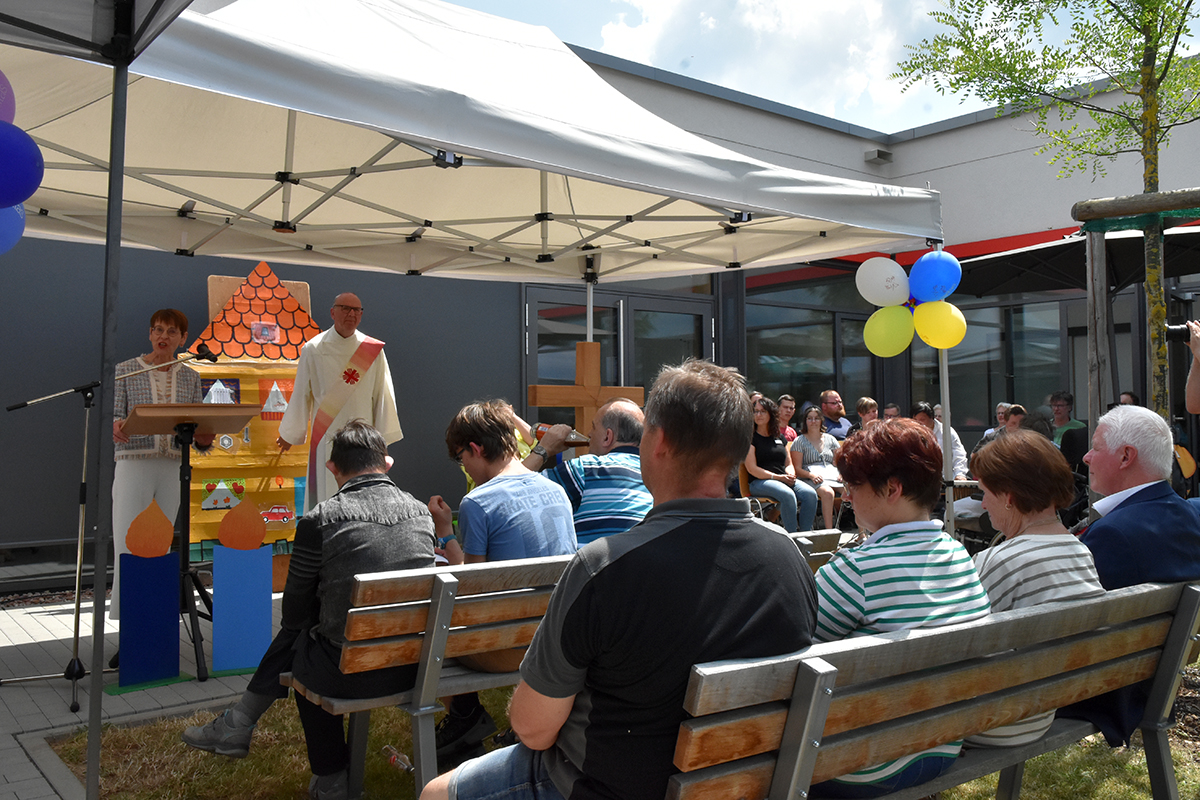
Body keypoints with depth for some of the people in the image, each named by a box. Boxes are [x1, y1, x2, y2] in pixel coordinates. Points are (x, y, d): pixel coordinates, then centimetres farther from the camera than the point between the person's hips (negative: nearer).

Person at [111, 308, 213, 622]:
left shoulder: (190, 378, 12)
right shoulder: (126, 370, 4)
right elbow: (114, 416, -3)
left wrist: (203, 439, -11)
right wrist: (116, 427, -26)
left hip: (174, 468, 3)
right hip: (134, 464, -2)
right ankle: (124, 612, 1)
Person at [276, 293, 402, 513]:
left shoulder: (373, 351, 3)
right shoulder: (314, 349, 1)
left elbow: (382, 396, 5)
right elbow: (301, 395, 9)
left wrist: (382, 438, 5)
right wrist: (290, 434, 18)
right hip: (326, 437, -1)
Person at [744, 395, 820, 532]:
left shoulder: (780, 437, 21)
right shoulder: (751, 438, 2)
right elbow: (752, 468, -7)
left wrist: (791, 474, -3)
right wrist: (778, 477, -14)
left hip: (784, 480, 6)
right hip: (759, 482, -6)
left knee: (810, 493, -22)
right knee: (788, 494, -35)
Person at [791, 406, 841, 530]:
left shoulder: (830, 439, 23)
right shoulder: (799, 441, 10)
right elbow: (797, 469, 2)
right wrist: (811, 475, -18)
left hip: (833, 474, 4)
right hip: (811, 478, -4)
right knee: (827, 492, -39)